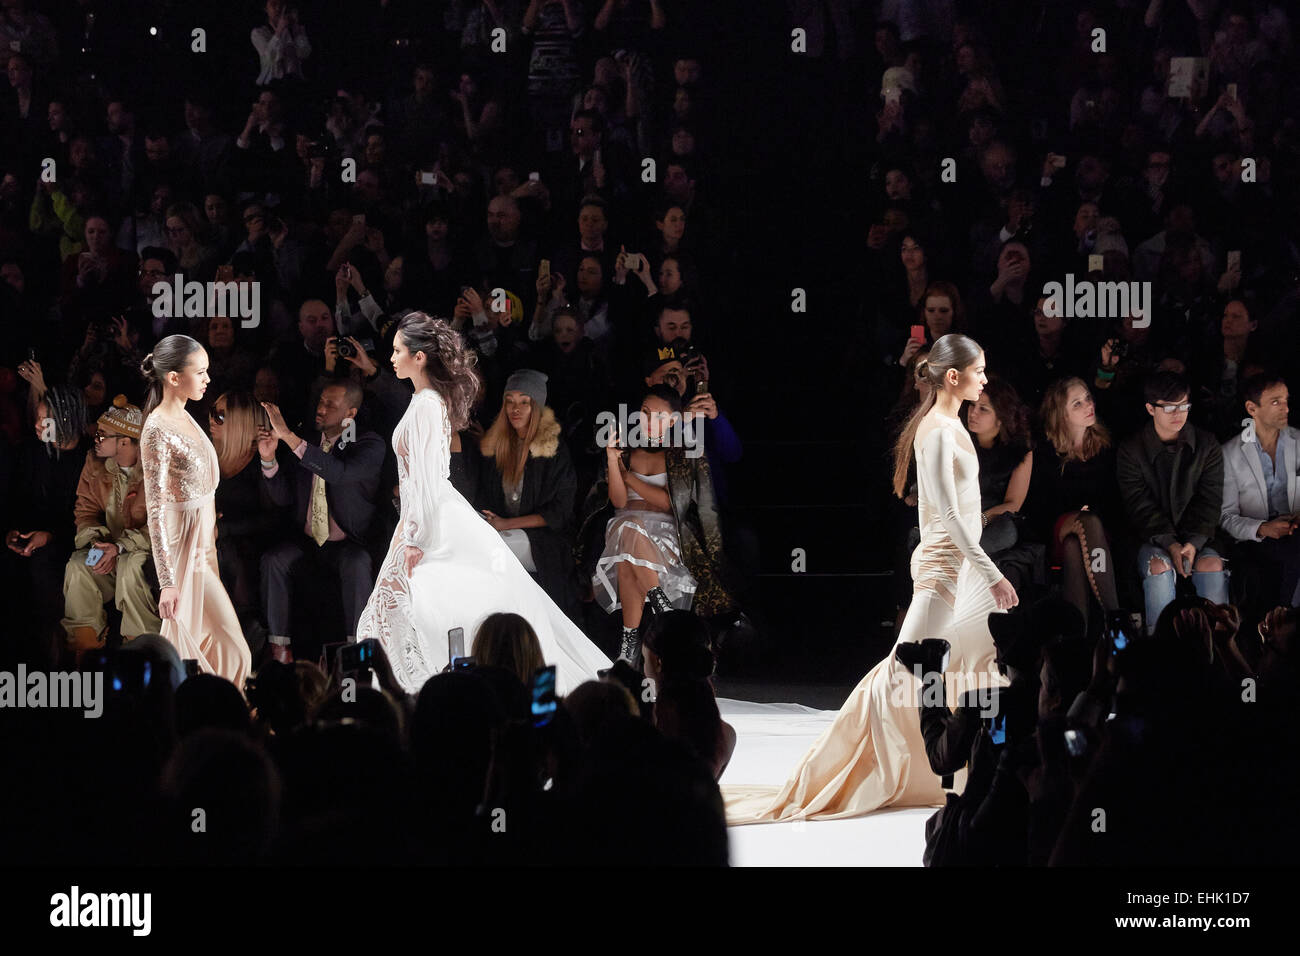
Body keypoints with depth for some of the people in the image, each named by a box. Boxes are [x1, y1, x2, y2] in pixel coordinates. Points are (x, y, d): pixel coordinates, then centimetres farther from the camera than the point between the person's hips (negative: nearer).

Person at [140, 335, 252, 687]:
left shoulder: (184, 419, 8)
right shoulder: (158, 430, -18)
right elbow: (156, 509, -20)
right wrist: (168, 581, -23)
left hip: (203, 544, 9)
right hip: (185, 549, -9)